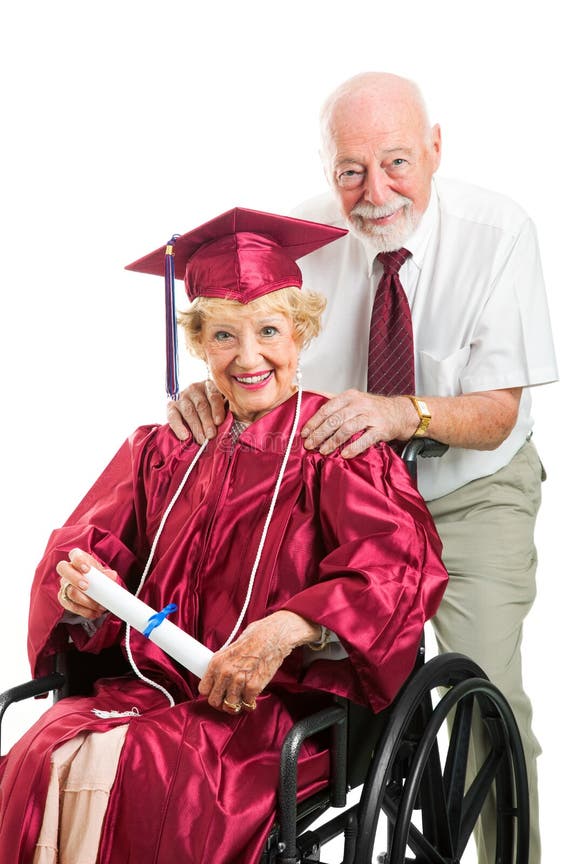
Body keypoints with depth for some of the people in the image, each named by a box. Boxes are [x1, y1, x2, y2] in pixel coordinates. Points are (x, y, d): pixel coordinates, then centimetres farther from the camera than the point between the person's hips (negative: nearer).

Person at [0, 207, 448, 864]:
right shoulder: (161, 449, 15)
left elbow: (405, 563, -16)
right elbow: (87, 544, 10)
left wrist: (285, 629, -30)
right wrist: (84, 589, -14)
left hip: (282, 705, -4)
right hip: (152, 685, 4)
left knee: (114, 763, -28)